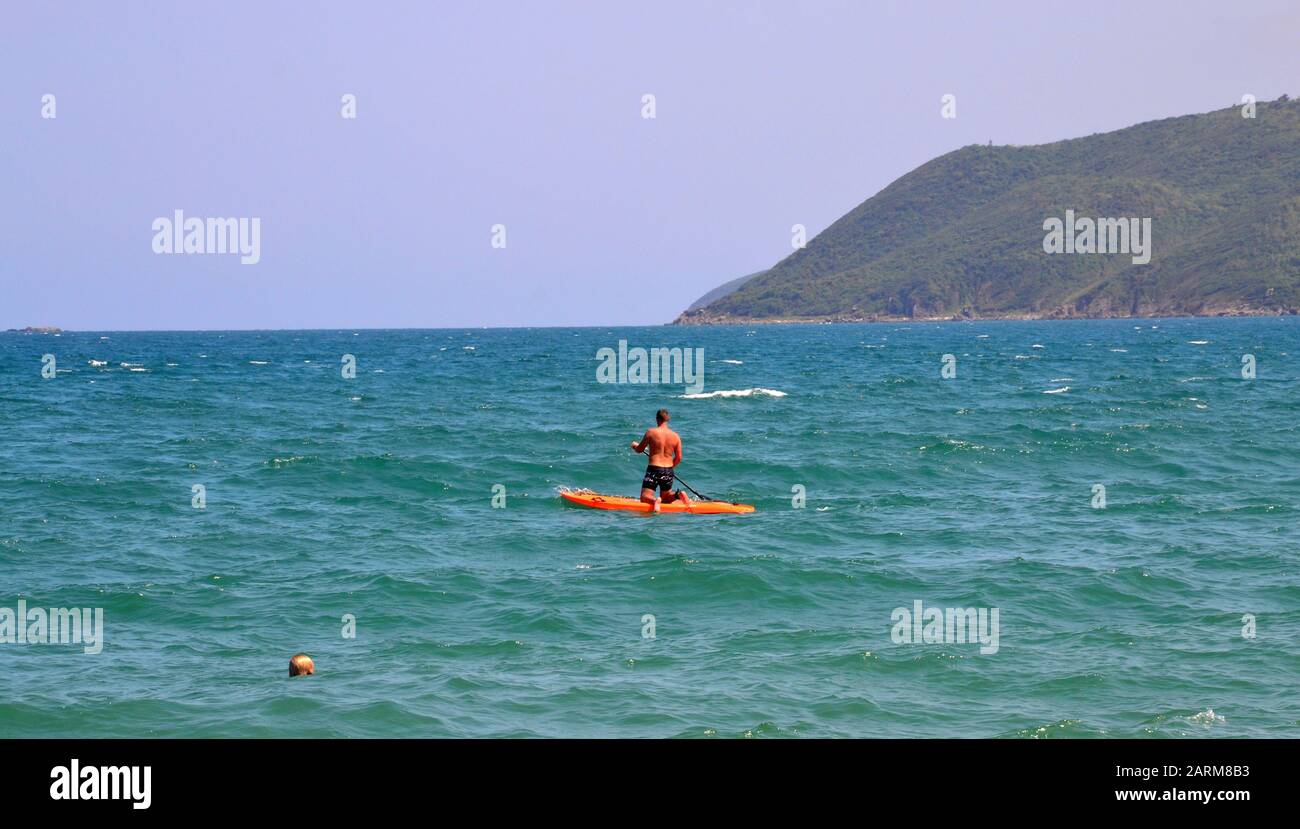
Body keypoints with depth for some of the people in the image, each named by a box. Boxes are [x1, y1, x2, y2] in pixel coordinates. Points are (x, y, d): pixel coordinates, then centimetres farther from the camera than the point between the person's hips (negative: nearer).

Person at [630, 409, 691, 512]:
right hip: (668, 471, 4)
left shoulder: (651, 432, -9)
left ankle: (654, 500, -31)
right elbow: (678, 458, 6)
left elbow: (639, 450, 3)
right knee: (665, 497, 22)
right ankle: (678, 495, -8)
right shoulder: (676, 436, 1)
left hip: (653, 469, -4)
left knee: (645, 497, 2)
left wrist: (634, 445, 26)